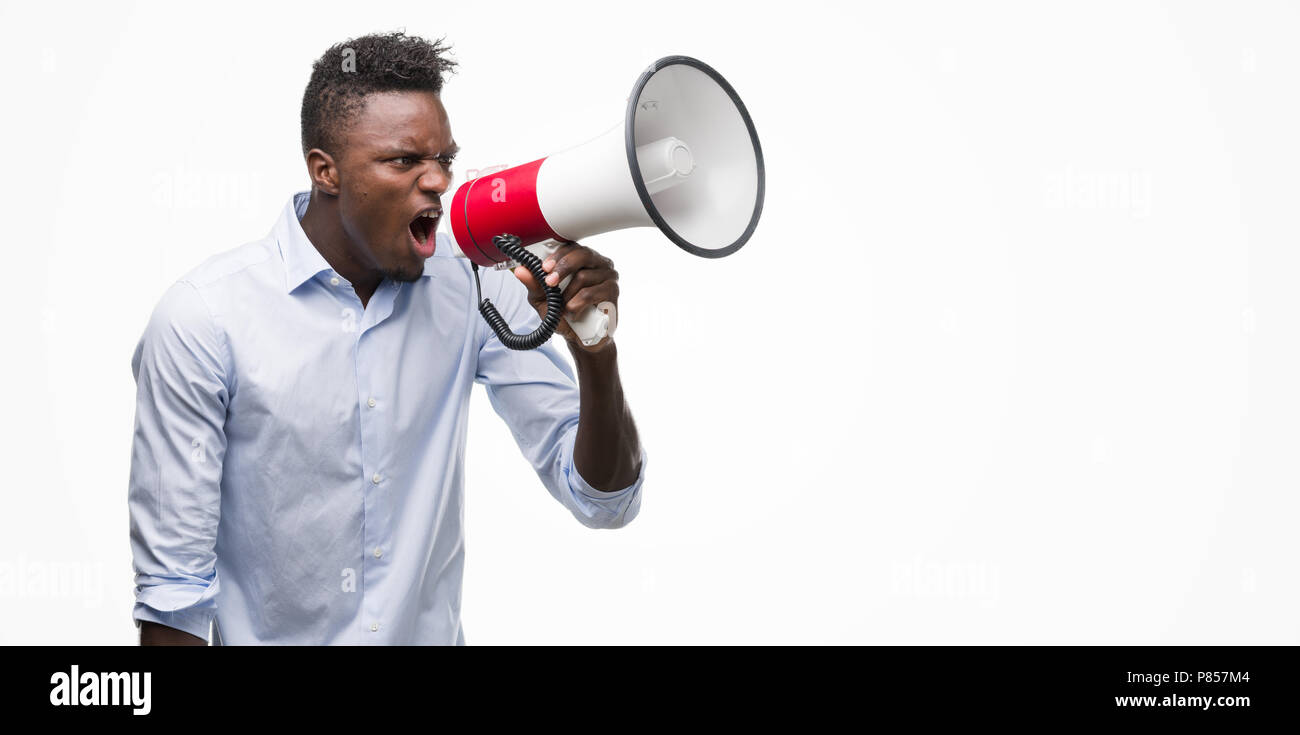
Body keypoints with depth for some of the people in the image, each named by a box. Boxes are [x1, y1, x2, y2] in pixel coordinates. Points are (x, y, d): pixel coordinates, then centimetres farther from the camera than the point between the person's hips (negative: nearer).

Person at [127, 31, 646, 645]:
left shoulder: (474, 287, -9)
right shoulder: (202, 321, -19)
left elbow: (604, 501, -10)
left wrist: (595, 352, -24)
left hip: (435, 631, 4)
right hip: (270, 635, -3)